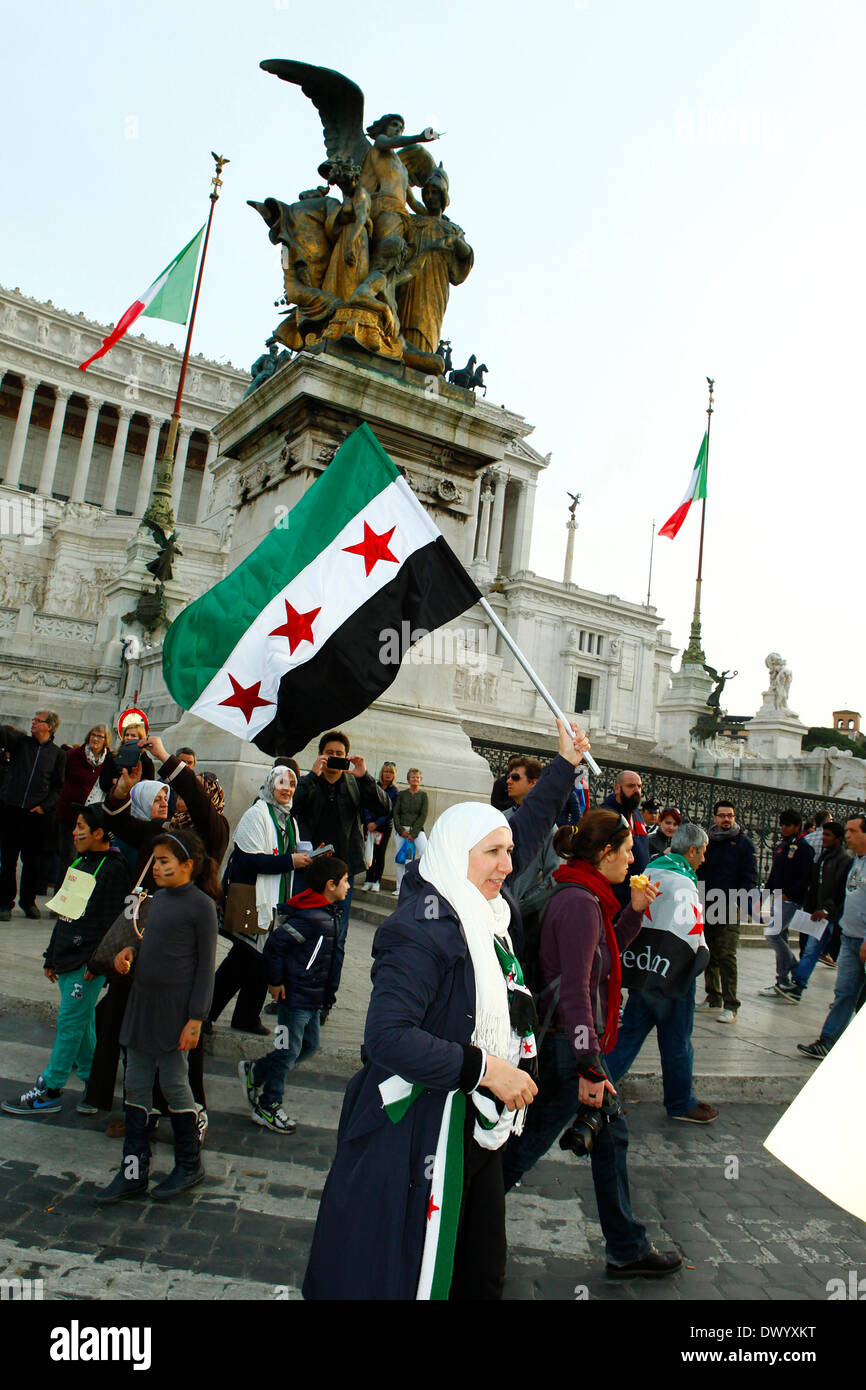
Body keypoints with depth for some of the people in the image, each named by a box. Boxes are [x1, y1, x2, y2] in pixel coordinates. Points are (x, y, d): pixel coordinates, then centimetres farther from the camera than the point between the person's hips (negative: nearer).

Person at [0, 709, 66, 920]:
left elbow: (58, 786, 7)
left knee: (32, 861, 7)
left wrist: (45, 806, -4)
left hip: (36, 815, 0)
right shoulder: (20, 742, 7)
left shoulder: (58, 754, 6)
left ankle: (28, 901, 23)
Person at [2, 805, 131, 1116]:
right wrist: (52, 958, 20)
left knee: (70, 1023, -1)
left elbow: (111, 922, -16)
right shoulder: (79, 863, 13)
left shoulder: (114, 868, -13)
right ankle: (93, 1083, 25)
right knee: (82, 1023, 14)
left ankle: (49, 1091, 8)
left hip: (88, 962, -8)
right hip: (67, 959, 8)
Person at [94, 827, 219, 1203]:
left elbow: (205, 964, -13)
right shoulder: (158, 898, 9)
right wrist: (130, 951, 0)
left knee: (174, 1083, 4)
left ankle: (190, 1165, 23)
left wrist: (196, 1018, -15)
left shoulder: (201, 905, -13)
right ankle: (133, 1171, 24)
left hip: (175, 1007, -7)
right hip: (142, 1000, 7)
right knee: (136, 1084, 11)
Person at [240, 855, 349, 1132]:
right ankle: (268, 1108, 20)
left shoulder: (327, 913, 7)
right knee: (288, 1051, 3)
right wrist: (275, 982, -18)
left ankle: (254, 1071, 33)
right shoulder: (311, 917, -25)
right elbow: (274, 943, -26)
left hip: (313, 996, 10)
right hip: (295, 995, -10)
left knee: (309, 1044, 18)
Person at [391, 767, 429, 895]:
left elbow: (423, 815, -3)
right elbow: (395, 812, 6)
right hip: (400, 829, 2)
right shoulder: (401, 794, 10)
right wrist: (401, 830, -7)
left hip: (416, 829, -2)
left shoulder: (423, 795, 5)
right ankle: (400, 887, 11)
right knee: (399, 858, 2)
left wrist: (413, 833, -10)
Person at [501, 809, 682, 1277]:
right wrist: (589, 1068, -24)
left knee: (610, 1133, 18)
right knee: (528, 1143, 3)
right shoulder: (580, 903, -23)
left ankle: (627, 1250, 31)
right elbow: (575, 992, -26)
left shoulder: (583, 896, 7)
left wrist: (634, 910, 7)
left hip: (575, 1039, 10)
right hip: (566, 1045, -10)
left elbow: (608, 950, 20)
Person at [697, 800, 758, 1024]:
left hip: (730, 909, -4)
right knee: (709, 955, 11)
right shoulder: (706, 840, 11)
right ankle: (713, 999, 22)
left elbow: (750, 877, -2)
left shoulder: (743, 842, 1)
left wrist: (736, 900, -13)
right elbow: (697, 870, 17)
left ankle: (730, 1006, -5)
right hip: (706, 907, 5)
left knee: (726, 956, -9)